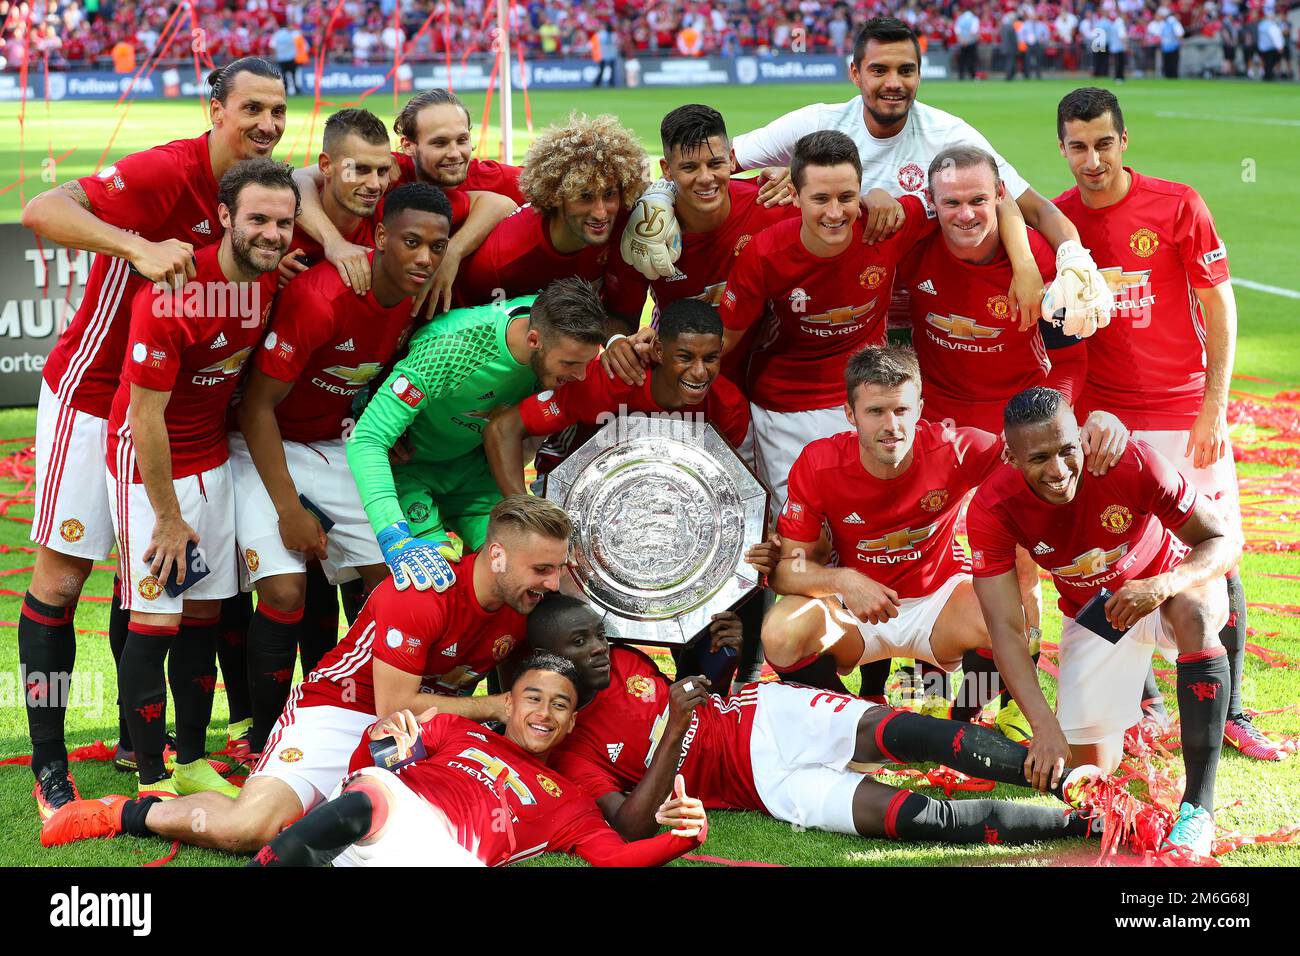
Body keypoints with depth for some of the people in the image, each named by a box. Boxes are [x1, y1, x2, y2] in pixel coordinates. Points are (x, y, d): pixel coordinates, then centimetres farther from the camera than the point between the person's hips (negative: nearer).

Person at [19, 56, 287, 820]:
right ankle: (48, 761, 4)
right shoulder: (166, 173, -24)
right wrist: (141, 247, -45)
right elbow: (42, 211, -32)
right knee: (63, 574, -2)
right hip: (93, 394, -7)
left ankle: (137, 735, 25)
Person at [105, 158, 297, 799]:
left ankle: (192, 763, 19)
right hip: (148, 459, -7)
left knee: (204, 612, 9)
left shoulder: (278, 279, -6)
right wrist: (169, 517, -14)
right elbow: (146, 417, -20)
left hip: (212, 453, 7)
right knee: (155, 617, -7)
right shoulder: (174, 293, -27)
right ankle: (152, 783, -1)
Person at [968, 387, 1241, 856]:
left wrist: (1162, 585, -46)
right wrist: (1045, 726, -38)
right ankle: (1137, 703, 35)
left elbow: (1225, 541, -25)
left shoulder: (1132, 462, -32)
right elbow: (1005, 628, -27)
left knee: (1193, 607, -39)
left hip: (1165, 585, -2)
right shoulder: (993, 509, -26)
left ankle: (1198, 807, -35)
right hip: (1094, 615, 2)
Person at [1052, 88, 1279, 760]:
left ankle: (1228, 714, 10)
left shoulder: (1178, 206, -5)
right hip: (1100, 419, 2)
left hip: (1185, 416, -1)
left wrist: (1214, 408, -7)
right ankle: (1138, 699, 18)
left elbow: (1219, 308, -2)